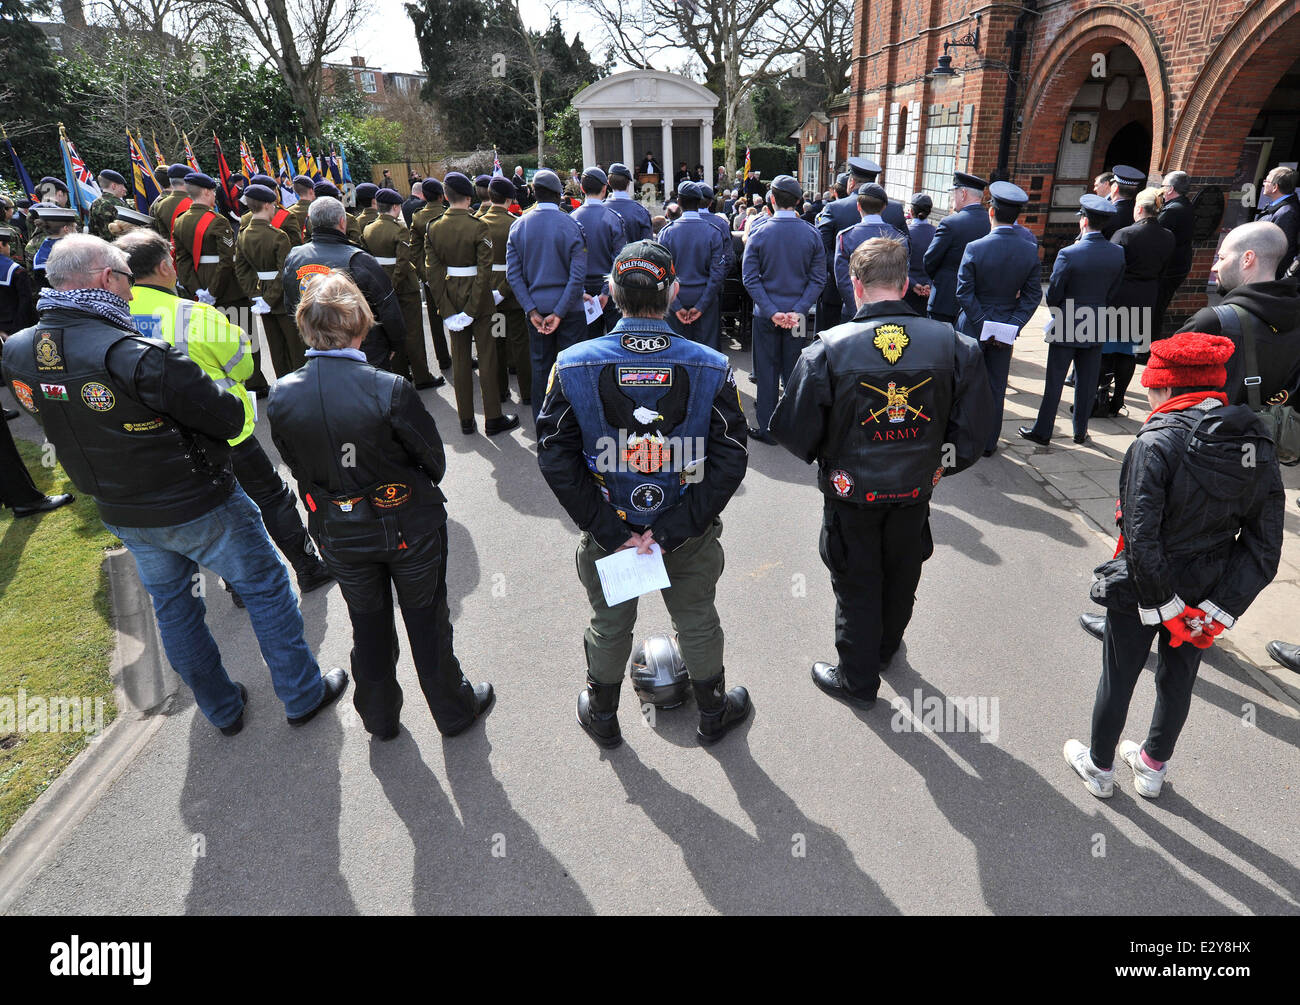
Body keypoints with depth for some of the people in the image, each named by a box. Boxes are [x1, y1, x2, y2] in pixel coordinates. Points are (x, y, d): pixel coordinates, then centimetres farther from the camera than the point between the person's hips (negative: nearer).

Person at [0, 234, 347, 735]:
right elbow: (231, 419, -23)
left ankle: (222, 709, 38)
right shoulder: (141, 356, -29)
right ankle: (303, 695, 23)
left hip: (124, 517, 7)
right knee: (265, 587, 12)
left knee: (172, 607, 22)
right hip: (199, 506, -7)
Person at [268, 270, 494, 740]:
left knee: (368, 626, 24)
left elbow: (298, 468, -1)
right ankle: (452, 709, 38)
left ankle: (379, 717, 43)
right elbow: (434, 462, -15)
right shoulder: (390, 389, -27)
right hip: (409, 525, -3)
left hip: (339, 535, 3)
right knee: (427, 622, 17)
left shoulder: (281, 396, -15)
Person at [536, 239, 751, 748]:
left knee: (609, 625, 23)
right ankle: (714, 712, 47)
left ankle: (602, 716, 48)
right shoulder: (712, 367, -15)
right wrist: (672, 530, -16)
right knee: (698, 623, 23)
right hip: (690, 533, 0)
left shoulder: (573, 365, -15)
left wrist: (609, 531, -13)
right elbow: (730, 461, -17)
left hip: (607, 530, 1)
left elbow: (556, 459, -16)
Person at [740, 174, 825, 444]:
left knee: (768, 371, 8)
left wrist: (771, 311, -13)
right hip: (799, 316, 2)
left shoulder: (759, 235, -7)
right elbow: (818, 279, -6)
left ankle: (767, 427, 15)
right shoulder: (812, 234, -3)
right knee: (794, 371, 12)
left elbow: (750, 278, -11)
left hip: (766, 315, -1)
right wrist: (798, 310, -10)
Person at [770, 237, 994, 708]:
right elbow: (977, 419, -6)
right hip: (915, 491, 3)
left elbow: (794, 429, -16)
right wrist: (944, 461, 9)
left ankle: (858, 680, 31)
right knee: (901, 575, 26)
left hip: (852, 493, -3)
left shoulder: (828, 349, -21)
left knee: (856, 584, 16)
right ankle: (885, 648, 52)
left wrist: (824, 458, 4)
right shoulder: (953, 344, -12)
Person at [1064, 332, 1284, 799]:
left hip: (1140, 592, -5)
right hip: (1205, 594, 5)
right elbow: (1265, 543, -6)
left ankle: (1099, 767, 36)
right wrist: (1219, 611, -8)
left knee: (1118, 679, 15)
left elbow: (1141, 540, -29)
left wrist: (1167, 605, -17)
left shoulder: (1155, 443, -24)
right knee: (1178, 680, 24)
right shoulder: (1258, 446, -5)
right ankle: (1153, 766, 45)